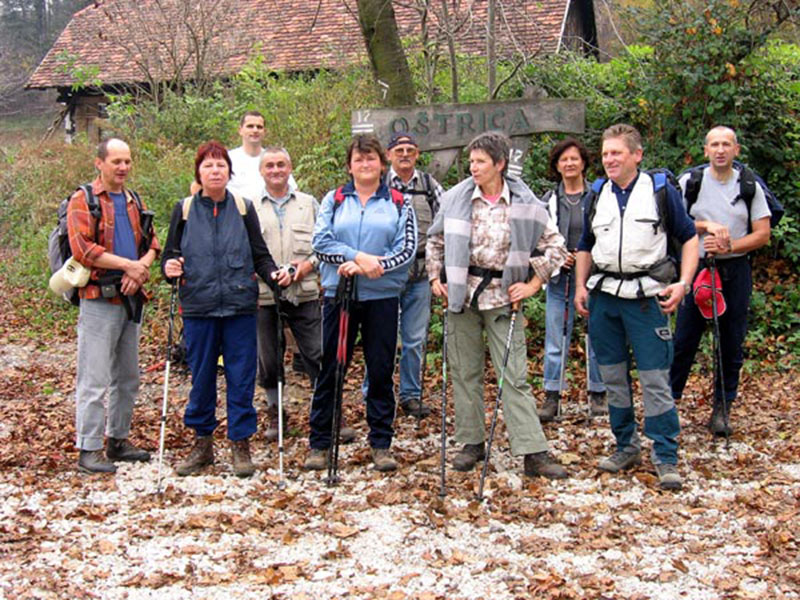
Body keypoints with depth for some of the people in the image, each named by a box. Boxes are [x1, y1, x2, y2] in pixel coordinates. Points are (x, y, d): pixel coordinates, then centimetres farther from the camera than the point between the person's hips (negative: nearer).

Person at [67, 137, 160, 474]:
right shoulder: (83, 201, -6)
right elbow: (82, 249, -17)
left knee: (128, 377, 14)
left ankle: (118, 440, 25)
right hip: (99, 299, -7)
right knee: (94, 379, -7)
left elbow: (151, 243, 13)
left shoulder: (133, 202, 16)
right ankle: (88, 449, 0)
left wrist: (141, 268, -7)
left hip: (131, 299, 8)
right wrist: (128, 265, -16)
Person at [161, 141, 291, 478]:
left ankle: (240, 444, 13)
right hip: (198, 307, 0)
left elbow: (260, 255, 8)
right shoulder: (184, 210, 6)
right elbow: (170, 255, 8)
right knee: (201, 377, 8)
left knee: (241, 377, 2)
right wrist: (170, 268, -14)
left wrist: (274, 274, -10)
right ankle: (202, 443, 22)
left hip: (240, 306, 0)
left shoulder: (243, 209, 7)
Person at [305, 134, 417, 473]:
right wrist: (359, 257, -16)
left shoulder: (398, 204, 8)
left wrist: (370, 266, -17)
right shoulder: (333, 200, 9)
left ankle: (381, 444, 14)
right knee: (331, 369, 4)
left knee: (381, 371, 4)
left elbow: (407, 249, -3)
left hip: (382, 296, 0)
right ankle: (319, 443, 12)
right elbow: (321, 243, -3)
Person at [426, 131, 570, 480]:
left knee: (515, 376, -5)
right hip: (462, 294, 2)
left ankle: (534, 454, -4)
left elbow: (555, 246, 4)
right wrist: (435, 277, 7)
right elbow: (435, 240, 16)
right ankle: (472, 443, 21)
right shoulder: (456, 198, 1)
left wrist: (533, 284, -2)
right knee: (464, 372, 8)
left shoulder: (525, 204, -4)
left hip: (502, 297, -2)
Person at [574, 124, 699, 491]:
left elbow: (689, 238, 3)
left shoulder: (661, 191, 0)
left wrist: (683, 283, -9)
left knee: (655, 380, -7)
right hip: (603, 295, 5)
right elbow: (585, 247, 21)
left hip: (645, 296, -4)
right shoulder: (597, 196, 11)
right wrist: (581, 286, 7)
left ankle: (666, 458, 0)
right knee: (613, 377, 10)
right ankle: (626, 447, 23)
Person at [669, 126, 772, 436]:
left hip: (735, 270, 1)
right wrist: (706, 226, -12)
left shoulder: (751, 186, 4)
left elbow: (762, 234, 1)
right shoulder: (690, 182, 2)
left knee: (732, 343, 4)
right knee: (684, 339, 0)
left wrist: (728, 246, -13)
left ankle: (722, 408, 11)